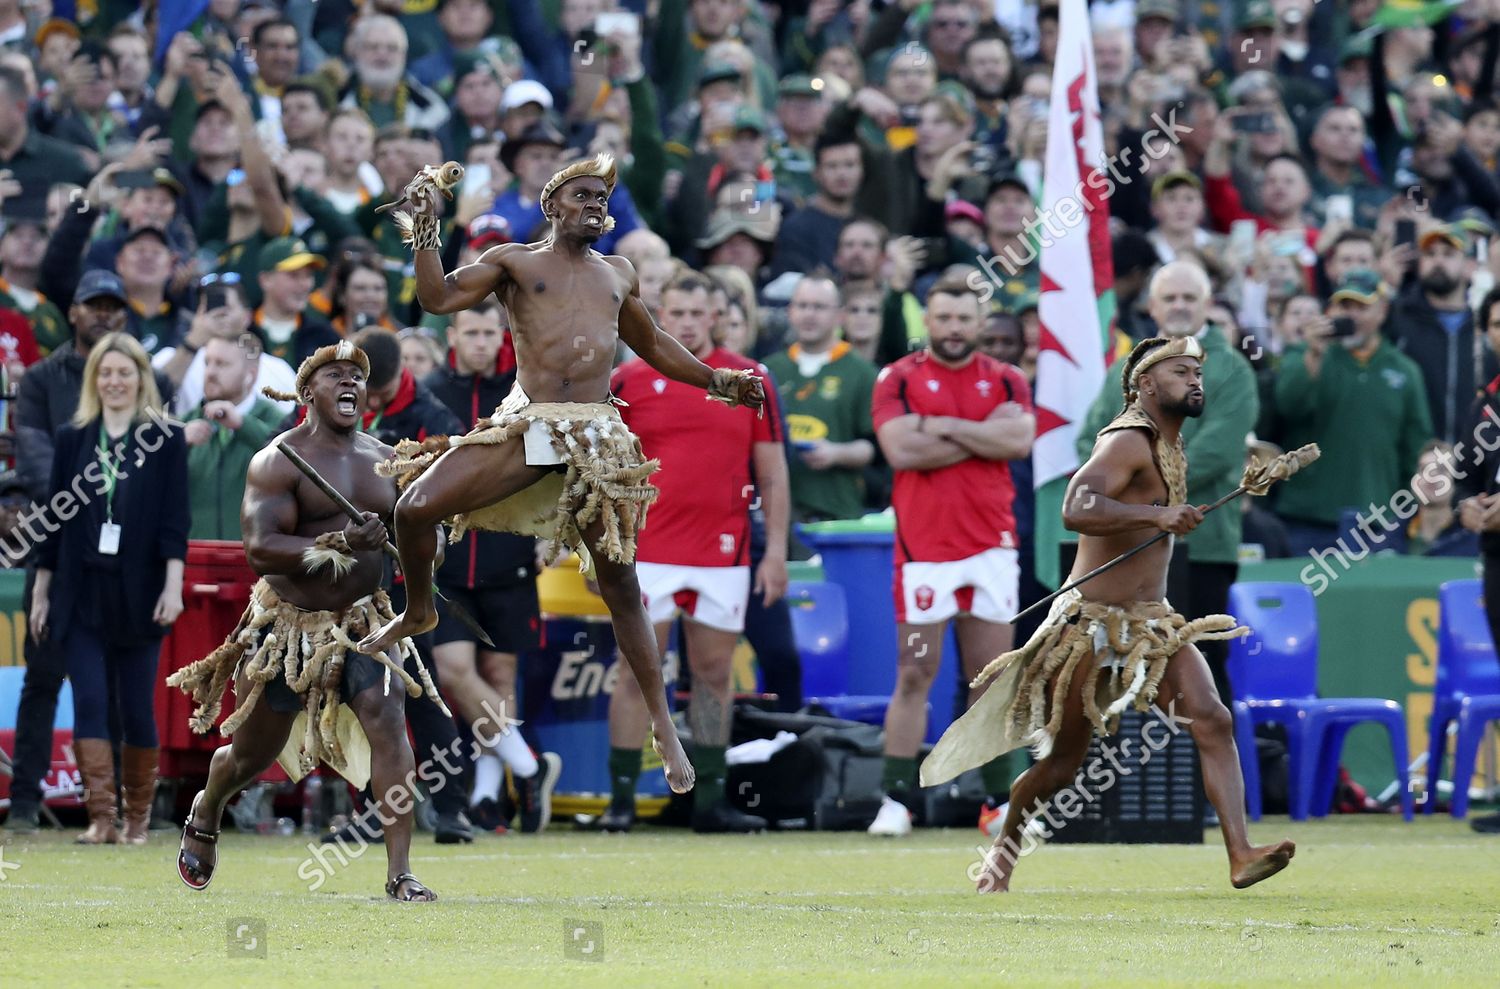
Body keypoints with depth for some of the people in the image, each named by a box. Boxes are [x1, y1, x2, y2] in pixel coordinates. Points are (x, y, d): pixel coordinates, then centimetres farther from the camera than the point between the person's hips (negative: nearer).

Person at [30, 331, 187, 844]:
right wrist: (41, 592, 9)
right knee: (90, 702, -8)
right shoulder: (73, 439, 7)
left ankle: (138, 817, 17)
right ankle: (101, 818, -12)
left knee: (136, 708, 4)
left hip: (138, 595, -1)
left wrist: (173, 588, -12)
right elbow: (54, 519, 10)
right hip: (82, 595, 1)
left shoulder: (165, 440, 2)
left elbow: (174, 520, -3)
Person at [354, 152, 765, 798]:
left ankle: (662, 725, 4)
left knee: (620, 582, -1)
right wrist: (427, 231, -8)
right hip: (525, 429, -2)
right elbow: (439, 299, -2)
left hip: (596, 439, 2)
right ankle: (418, 611, 17)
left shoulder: (619, 276, 21)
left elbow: (654, 347, 33)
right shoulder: (515, 261, 10)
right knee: (415, 507, -14)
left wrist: (718, 382, 27)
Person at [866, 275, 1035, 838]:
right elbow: (900, 449, -13)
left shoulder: (1005, 381, 9)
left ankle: (998, 802, 8)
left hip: (991, 546, 2)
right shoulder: (897, 380, 3)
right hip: (924, 548, -2)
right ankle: (895, 801, -1)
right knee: (914, 675, -3)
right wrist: (985, 436, -8)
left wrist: (943, 425, -9)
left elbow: (1020, 440, -9)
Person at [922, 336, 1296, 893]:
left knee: (1212, 721, -15)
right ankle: (1002, 854, 28)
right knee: (1061, 766, 3)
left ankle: (1241, 857, -25)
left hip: (1154, 622, 8)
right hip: (1091, 626, -8)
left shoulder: (1168, 445, 14)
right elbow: (1076, 510, -34)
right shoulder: (1129, 442, -16)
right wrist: (1155, 515, -43)